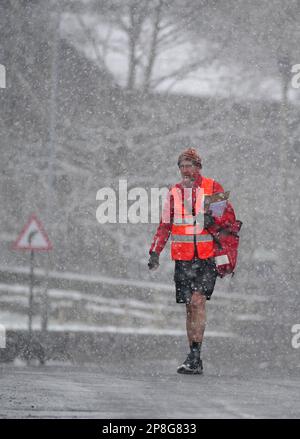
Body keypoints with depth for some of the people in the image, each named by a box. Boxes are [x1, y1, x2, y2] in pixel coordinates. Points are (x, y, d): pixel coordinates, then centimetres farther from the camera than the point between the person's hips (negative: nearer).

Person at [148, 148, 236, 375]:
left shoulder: (213, 188, 1)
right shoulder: (174, 193, 12)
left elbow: (230, 215, 0)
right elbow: (165, 226, 17)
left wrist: (214, 221, -20)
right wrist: (155, 252, 7)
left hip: (207, 256, -4)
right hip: (183, 258, 4)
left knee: (198, 300, -19)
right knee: (190, 306, 5)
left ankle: (195, 355, -19)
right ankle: (195, 362, 9)